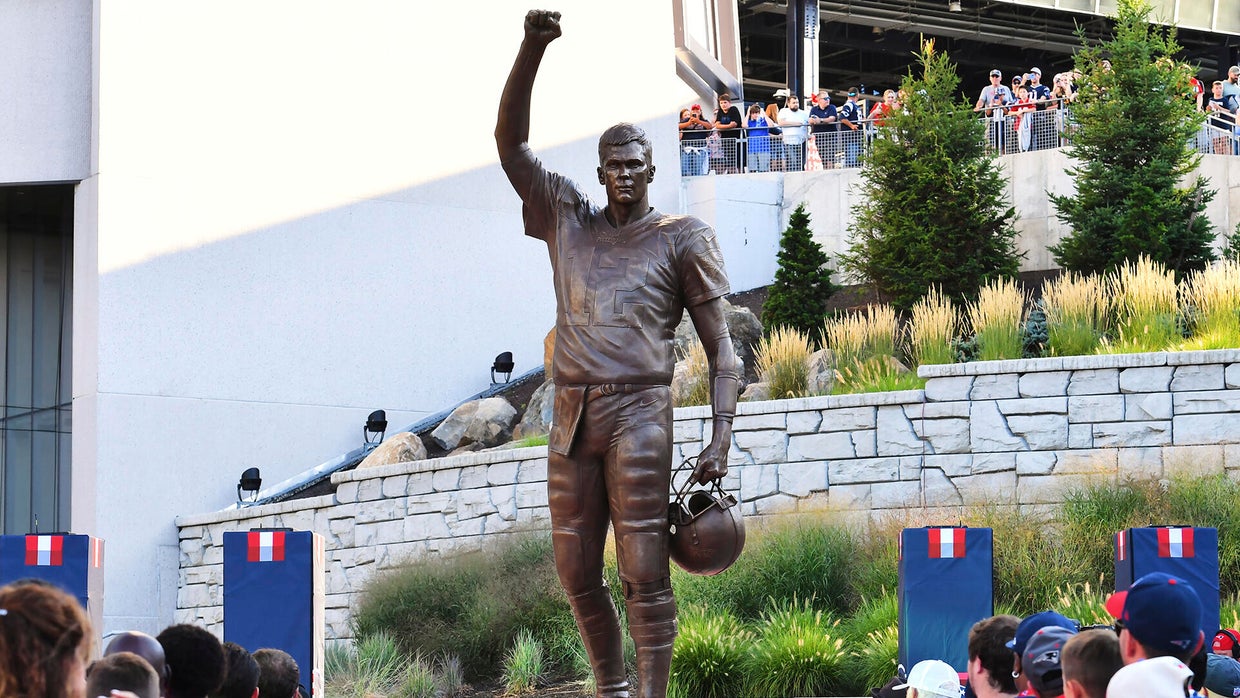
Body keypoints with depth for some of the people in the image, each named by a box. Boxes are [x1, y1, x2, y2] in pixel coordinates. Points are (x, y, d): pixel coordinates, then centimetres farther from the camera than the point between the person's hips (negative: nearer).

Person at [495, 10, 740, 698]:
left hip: (639, 415, -4)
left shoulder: (680, 237, 6)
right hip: (571, 419, 4)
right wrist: (532, 48, -3)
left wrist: (720, 436, -9)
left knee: (644, 574, -10)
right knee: (577, 576, 6)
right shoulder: (570, 222, 17)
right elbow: (510, 144, 11)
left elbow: (720, 346, 4)